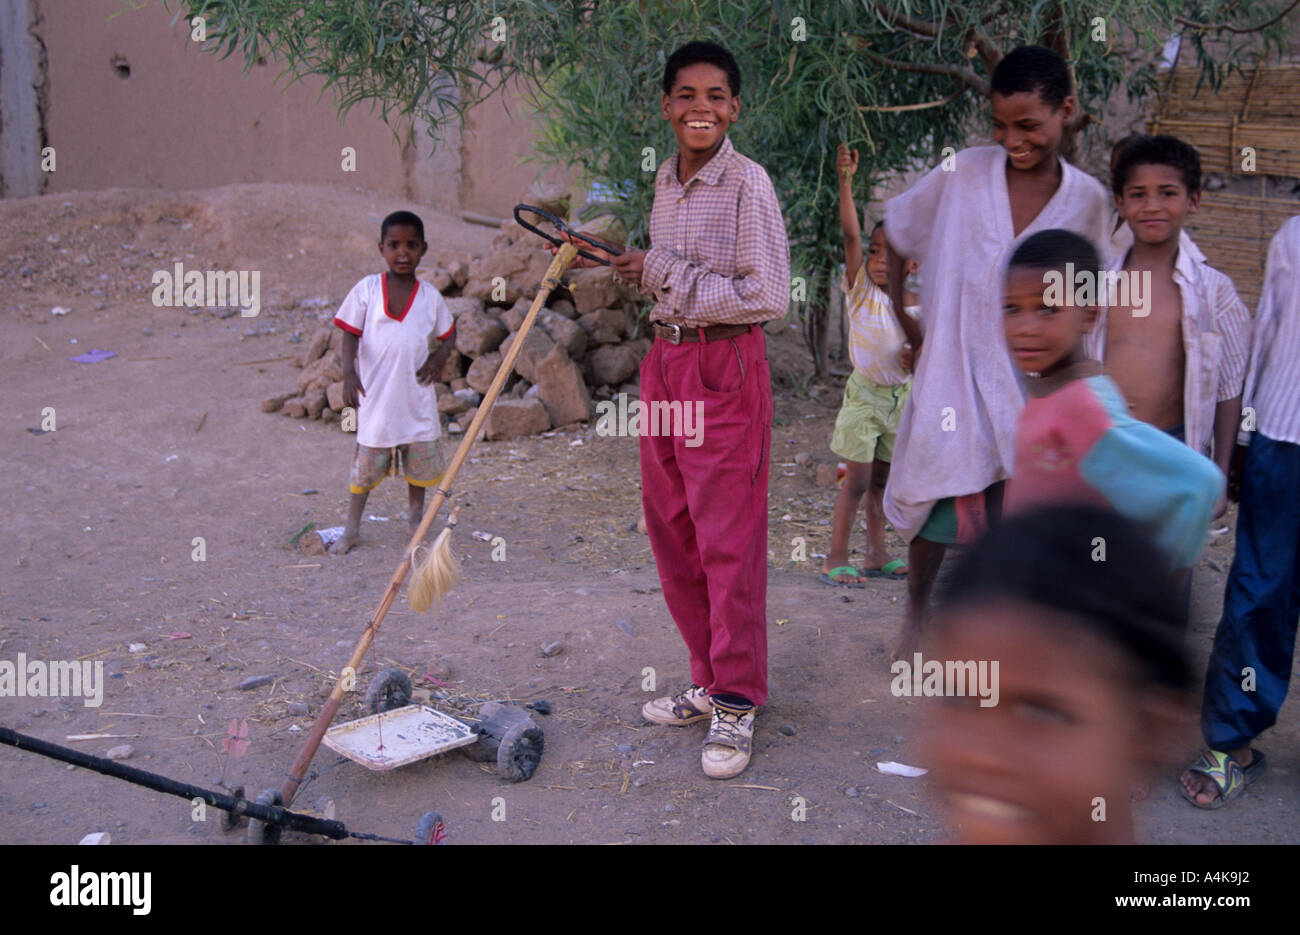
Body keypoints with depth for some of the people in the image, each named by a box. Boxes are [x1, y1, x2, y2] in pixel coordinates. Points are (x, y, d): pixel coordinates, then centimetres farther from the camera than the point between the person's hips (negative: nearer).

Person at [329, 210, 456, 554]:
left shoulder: (430, 296, 2)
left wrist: (440, 356, -5)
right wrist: (349, 373, -16)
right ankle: (352, 527, 18)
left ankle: (417, 517, 32)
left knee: (420, 457, 11)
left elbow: (447, 334, 15)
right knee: (366, 462, 5)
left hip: (415, 394, 2)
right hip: (375, 394, -2)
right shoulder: (367, 290, -3)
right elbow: (350, 334, -3)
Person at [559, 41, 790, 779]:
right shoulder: (667, 178, 12)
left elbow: (767, 298, -19)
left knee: (728, 539, -4)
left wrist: (664, 274, -16)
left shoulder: (748, 182, -12)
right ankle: (710, 683, 26)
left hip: (726, 368, -8)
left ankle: (736, 705, 8)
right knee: (672, 532, 12)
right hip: (665, 363, 8)